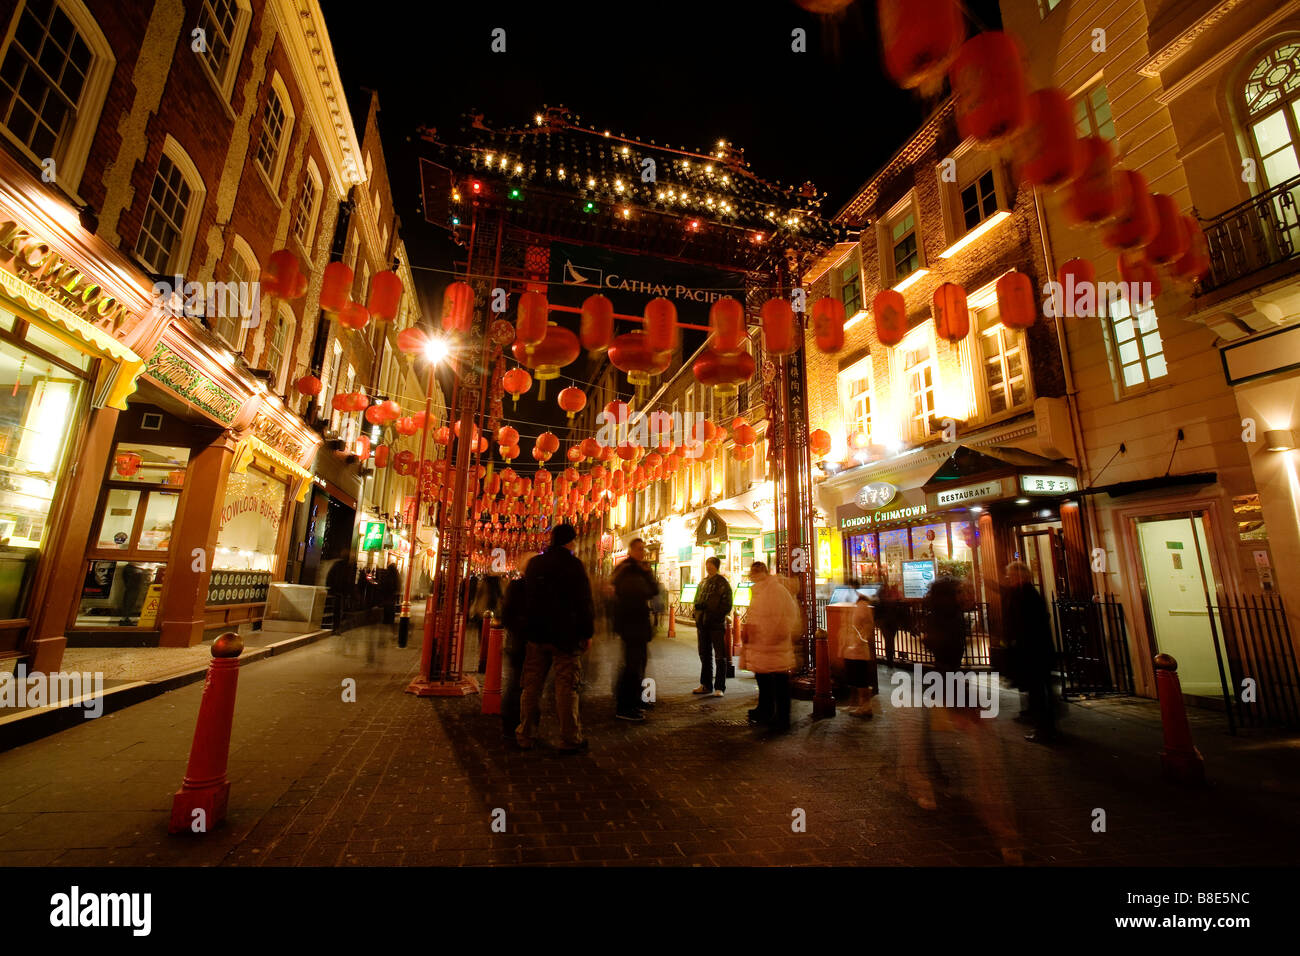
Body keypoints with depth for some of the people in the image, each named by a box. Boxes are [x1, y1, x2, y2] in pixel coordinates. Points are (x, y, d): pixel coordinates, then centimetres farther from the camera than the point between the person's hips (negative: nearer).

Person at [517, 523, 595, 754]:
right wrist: (587, 633, -2)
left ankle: (527, 736, 20)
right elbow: (584, 602, -11)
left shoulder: (534, 564, 8)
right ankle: (572, 739, 6)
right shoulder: (573, 564, -11)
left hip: (537, 633, 5)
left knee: (532, 685, 12)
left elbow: (527, 598, 16)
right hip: (566, 635, -5)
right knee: (566, 687, 0)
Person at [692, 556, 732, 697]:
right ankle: (706, 685, 24)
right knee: (705, 655, 14)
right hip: (703, 624, 7)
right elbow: (697, 602, 20)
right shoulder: (703, 582, 14)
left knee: (720, 656, 2)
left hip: (717, 624, -6)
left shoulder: (722, 583, -5)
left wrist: (714, 615, -18)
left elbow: (726, 606, -10)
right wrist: (698, 614, 1)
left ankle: (719, 687, 9)